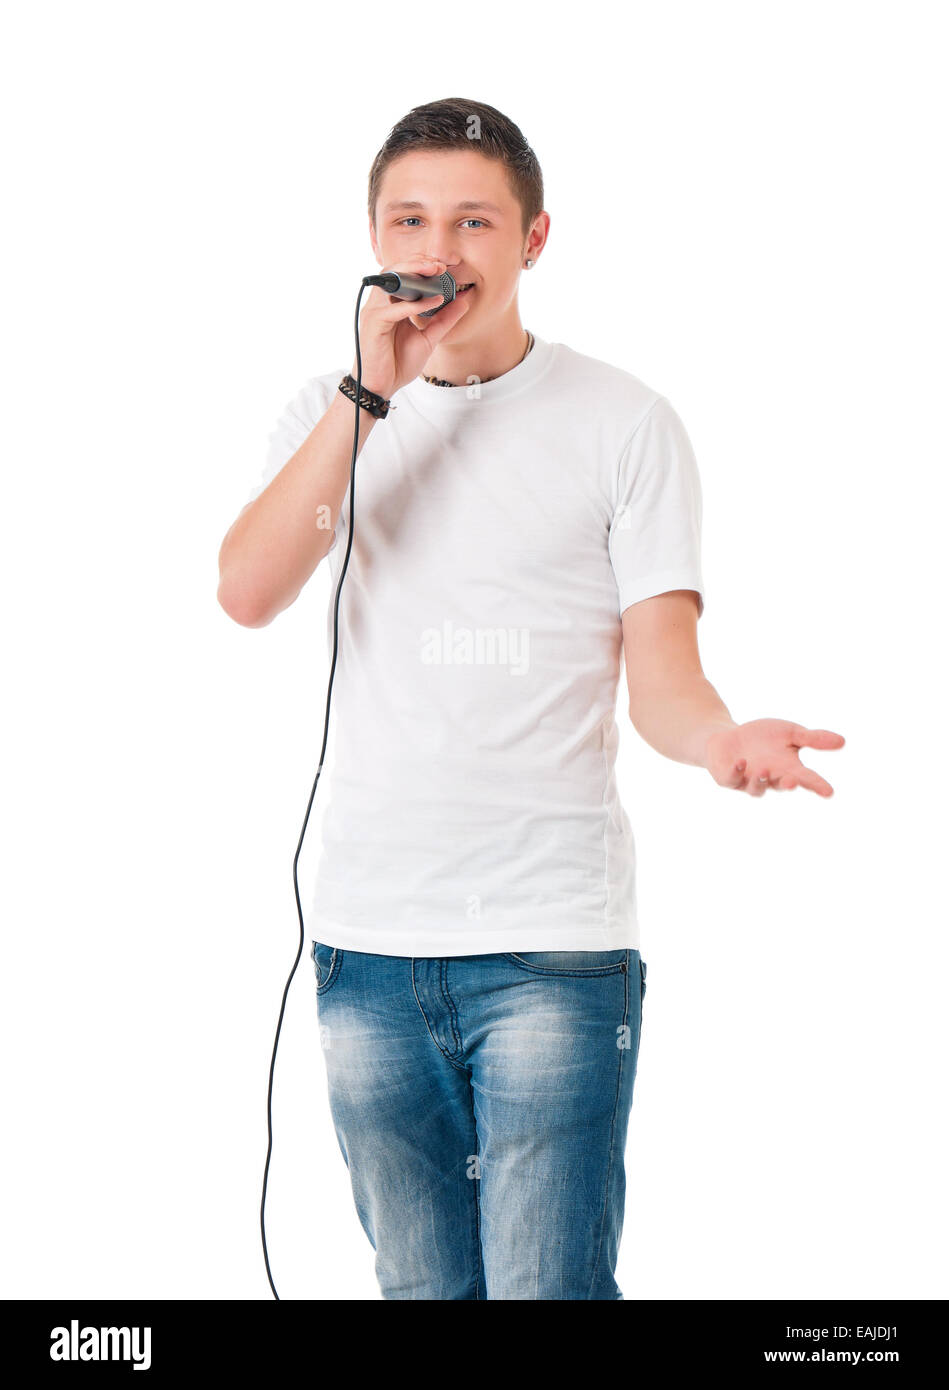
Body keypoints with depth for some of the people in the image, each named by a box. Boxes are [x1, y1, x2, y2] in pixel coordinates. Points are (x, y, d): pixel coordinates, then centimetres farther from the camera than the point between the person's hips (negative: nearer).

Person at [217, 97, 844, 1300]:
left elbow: (659, 679, -4)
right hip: (367, 938, 3)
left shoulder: (624, 423, 1)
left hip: (553, 942, -3)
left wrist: (722, 739, -28)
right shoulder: (333, 417, 10)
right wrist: (368, 393, -15)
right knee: (421, 1283, 13)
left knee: (548, 1287, -8)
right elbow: (246, 593, -9)